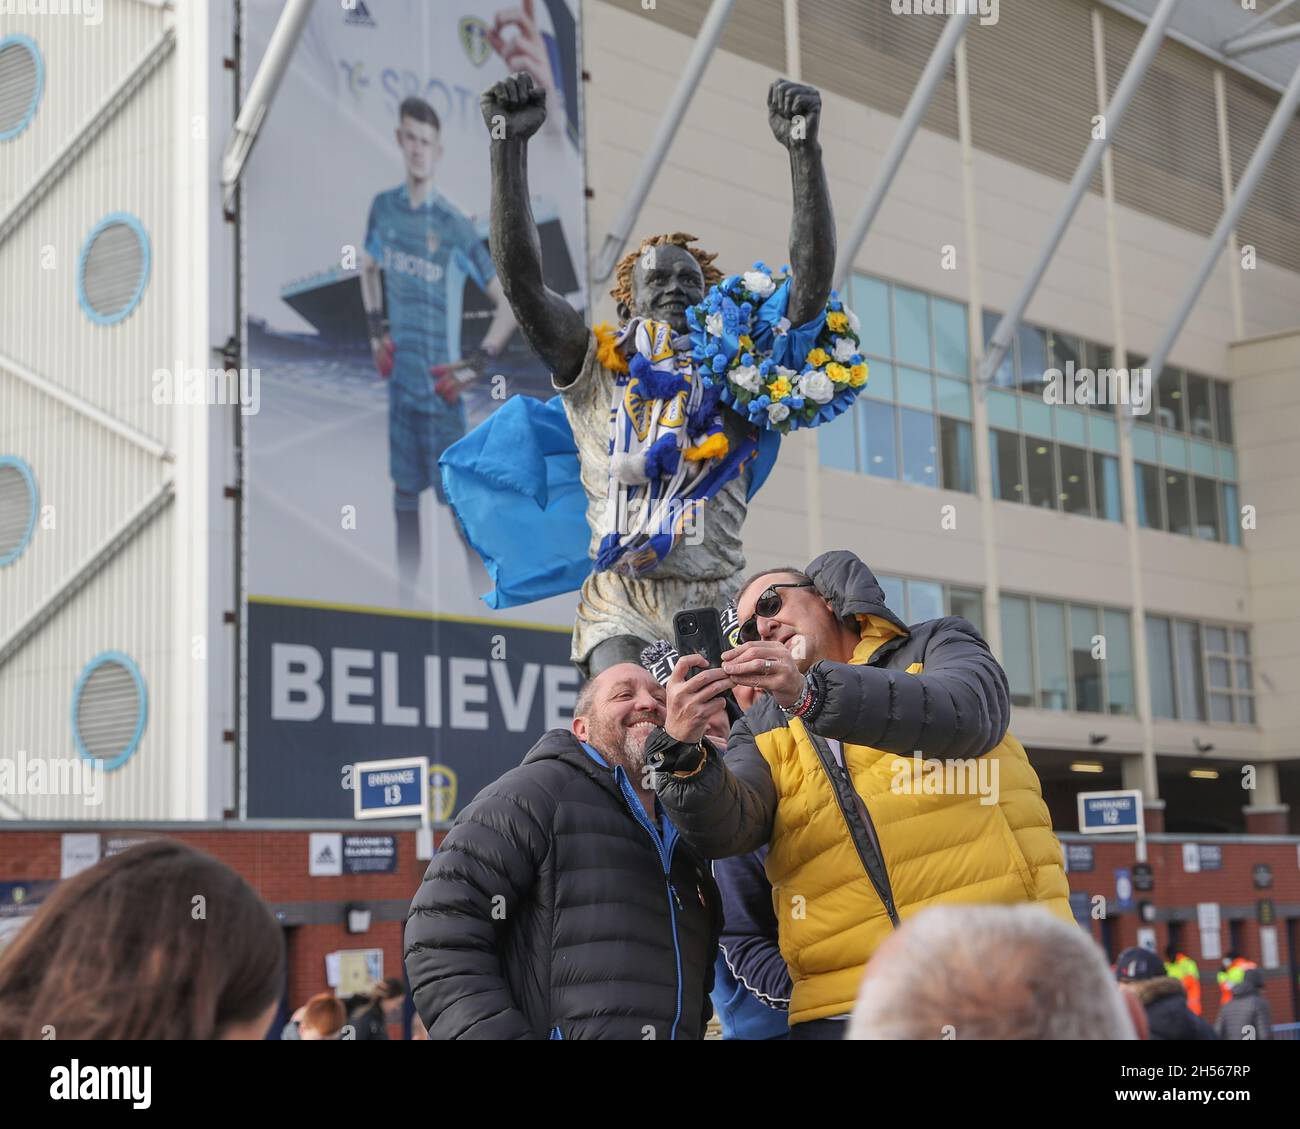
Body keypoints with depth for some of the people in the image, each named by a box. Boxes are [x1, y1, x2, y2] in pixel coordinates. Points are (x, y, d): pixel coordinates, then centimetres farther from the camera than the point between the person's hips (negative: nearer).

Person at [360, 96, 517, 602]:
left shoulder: (455, 227, -13)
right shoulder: (384, 208, 3)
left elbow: (508, 303, -13)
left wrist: (475, 366, -15)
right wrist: (375, 330, 12)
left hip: (439, 391, -5)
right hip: (399, 382, 5)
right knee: (404, 497, 15)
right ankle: (406, 598, 27)